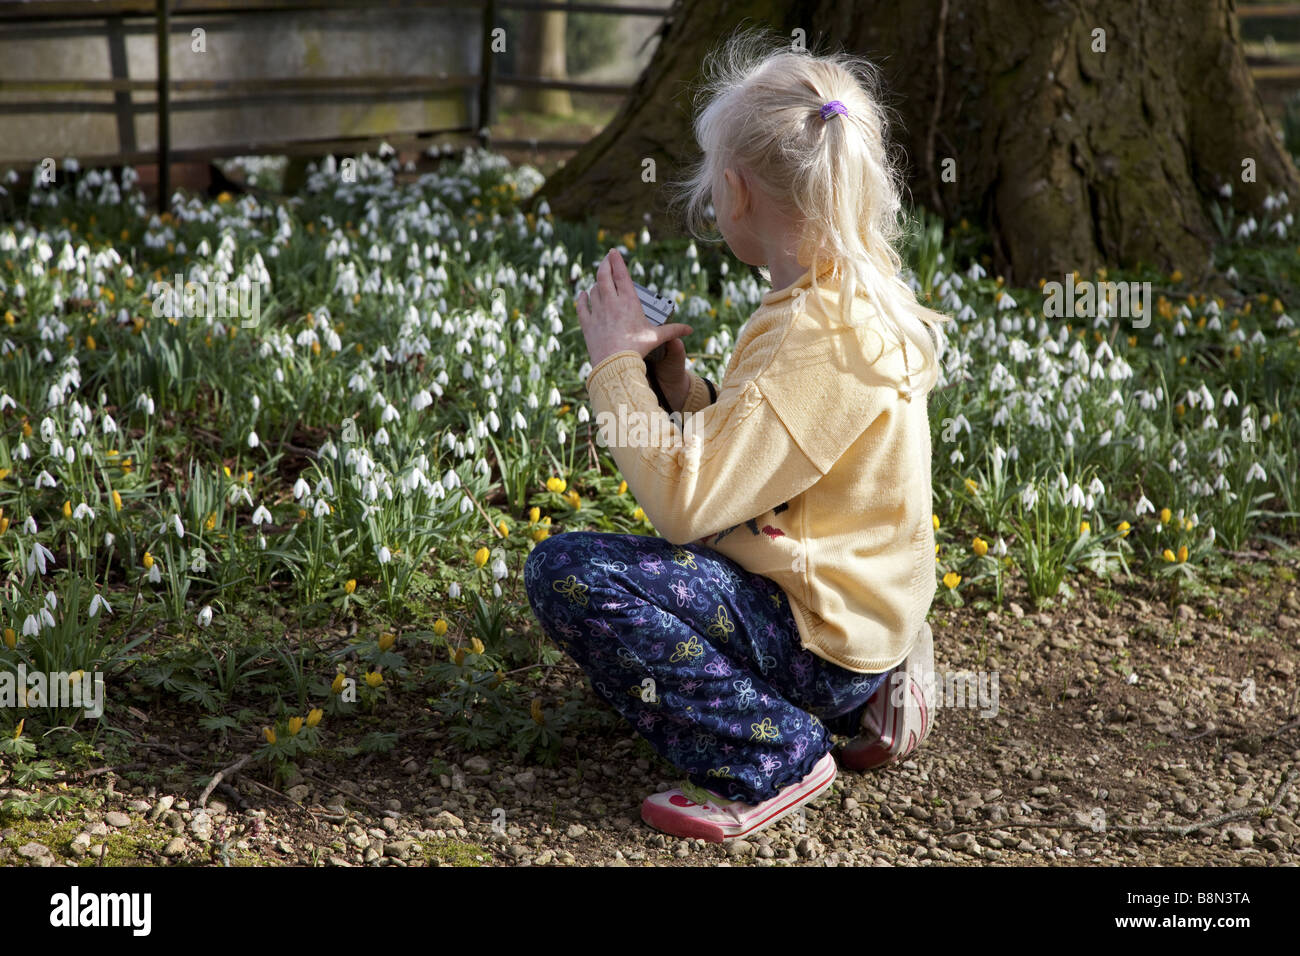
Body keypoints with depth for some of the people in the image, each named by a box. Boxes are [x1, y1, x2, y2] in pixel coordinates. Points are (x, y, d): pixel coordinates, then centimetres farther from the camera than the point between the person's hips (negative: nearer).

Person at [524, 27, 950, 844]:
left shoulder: (824, 336, -24)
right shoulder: (851, 298, 8)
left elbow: (685, 501, -26)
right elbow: (745, 467, 14)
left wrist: (616, 363, -16)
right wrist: (677, 385, 2)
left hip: (822, 634, -10)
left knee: (567, 570, -20)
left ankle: (771, 758, -10)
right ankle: (864, 698, 14)